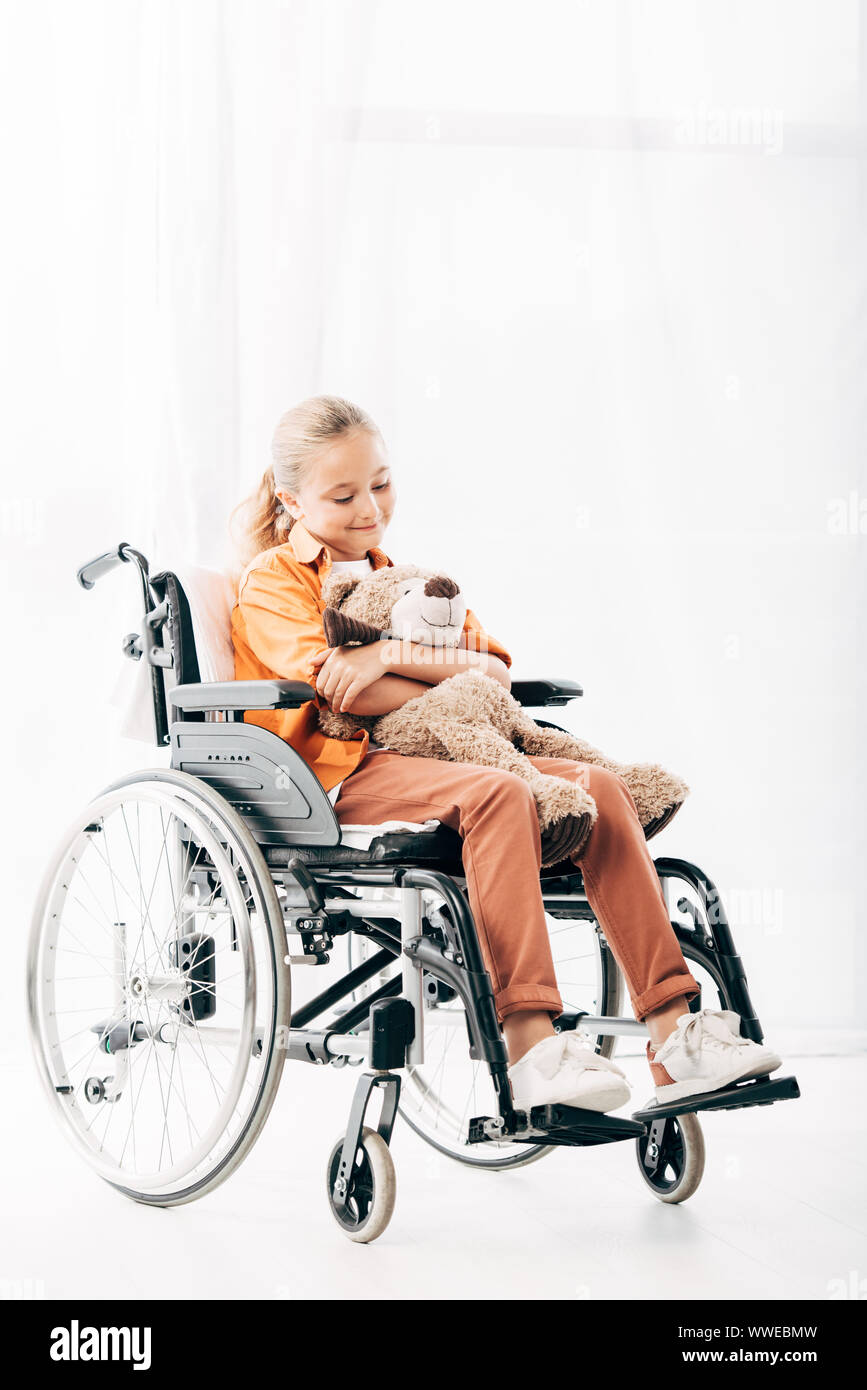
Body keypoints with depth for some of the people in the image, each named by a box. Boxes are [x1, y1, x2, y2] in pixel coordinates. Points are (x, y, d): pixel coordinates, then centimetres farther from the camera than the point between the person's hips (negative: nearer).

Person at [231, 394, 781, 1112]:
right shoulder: (272, 581, 6)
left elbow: (497, 672, 9)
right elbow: (339, 691, -12)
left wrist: (394, 655, -9)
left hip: (432, 755, 7)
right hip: (342, 775, -7)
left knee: (601, 785, -17)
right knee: (497, 791, -35)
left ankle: (672, 1036, -22)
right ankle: (530, 1048, -42)